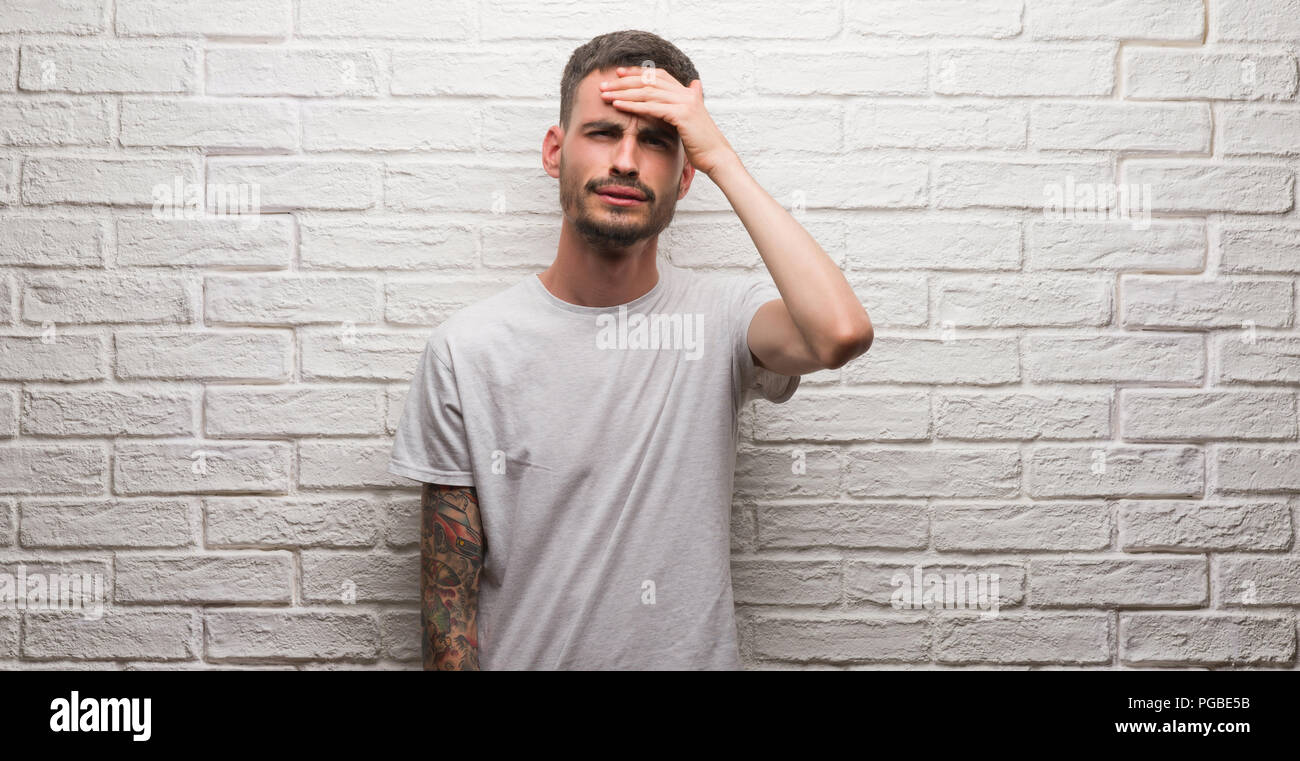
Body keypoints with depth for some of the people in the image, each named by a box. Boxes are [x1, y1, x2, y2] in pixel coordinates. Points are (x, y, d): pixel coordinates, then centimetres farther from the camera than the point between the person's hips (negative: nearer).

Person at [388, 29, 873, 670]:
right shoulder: (465, 349, -13)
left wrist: (721, 157, -27)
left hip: (692, 654, 1)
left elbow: (841, 333, -35)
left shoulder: (723, 316, -12)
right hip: (525, 657, 0)